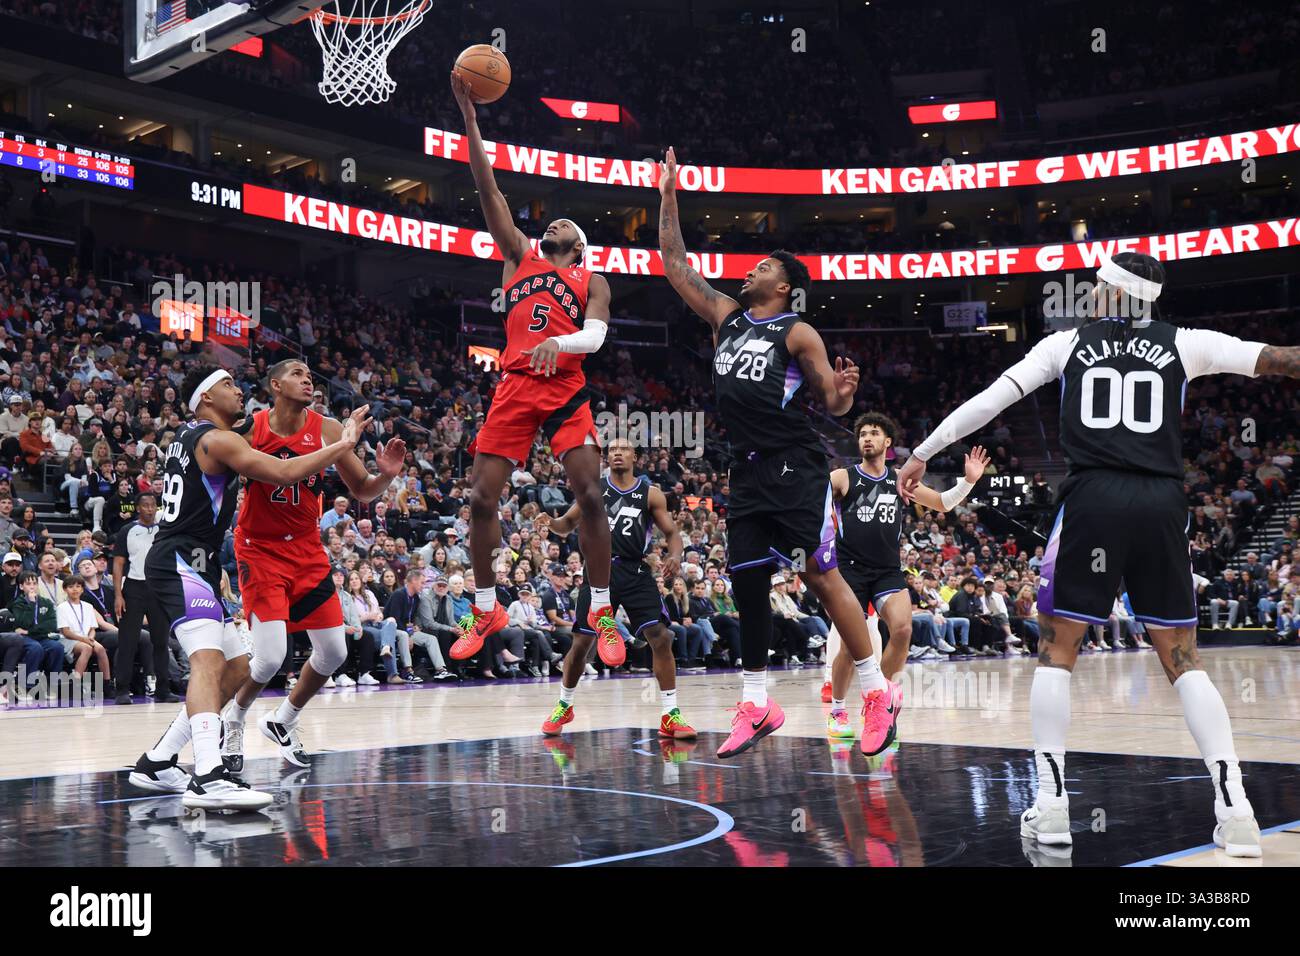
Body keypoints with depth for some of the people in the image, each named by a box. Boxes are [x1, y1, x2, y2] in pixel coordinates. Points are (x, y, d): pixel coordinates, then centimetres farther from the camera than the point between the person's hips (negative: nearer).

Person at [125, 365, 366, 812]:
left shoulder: (187, 434, 18)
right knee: (209, 660, -27)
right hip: (181, 562, -10)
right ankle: (208, 779, -43)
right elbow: (284, 474, -21)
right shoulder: (217, 439, -11)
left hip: (195, 564, 10)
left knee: (236, 669, 13)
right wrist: (344, 444, -11)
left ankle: (156, 763, 17)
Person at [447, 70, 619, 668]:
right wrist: (469, 115, 8)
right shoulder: (520, 259, 20)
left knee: (589, 495, -10)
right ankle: (485, 611, 11)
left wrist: (560, 343, -26)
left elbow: (595, 336, -3)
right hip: (515, 387, 2)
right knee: (481, 497, -3)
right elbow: (489, 192, 13)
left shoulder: (592, 281, 15)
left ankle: (601, 611, 2)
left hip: (566, 389, -2)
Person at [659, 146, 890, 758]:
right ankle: (755, 706, 14)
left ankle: (880, 693, 1)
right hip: (747, 471, 6)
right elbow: (675, 266, 16)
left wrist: (843, 390, -27)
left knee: (821, 576, -8)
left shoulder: (798, 333, -2)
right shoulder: (725, 316, 15)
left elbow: (835, 405, -4)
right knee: (746, 582, 6)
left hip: (794, 468, -6)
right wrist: (668, 198, 12)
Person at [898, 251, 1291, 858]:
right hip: (1161, 504, 2)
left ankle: (1050, 804, 1)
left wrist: (923, 453, 17)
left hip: (1092, 499, -1)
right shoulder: (1183, 344, 14)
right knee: (1182, 658, 10)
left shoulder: (1068, 344, 14)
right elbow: (1278, 359, 9)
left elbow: (989, 399, 11)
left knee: (1055, 650, 9)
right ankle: (1234, 809, 0)